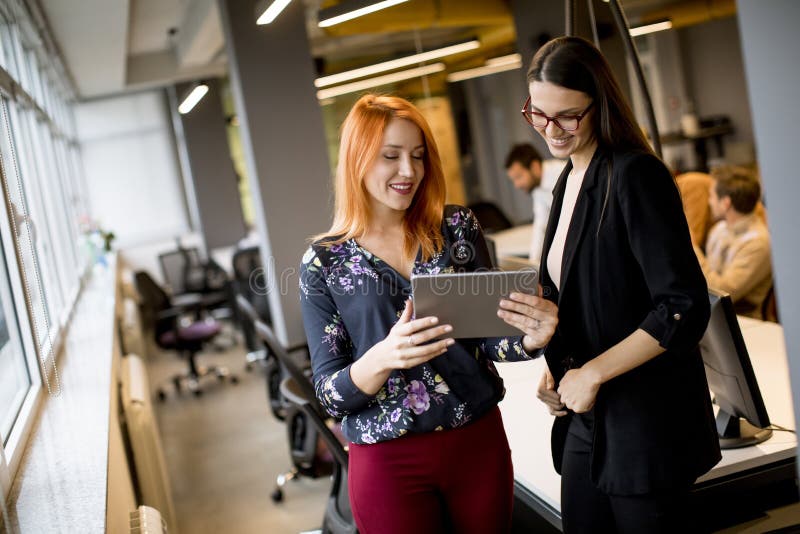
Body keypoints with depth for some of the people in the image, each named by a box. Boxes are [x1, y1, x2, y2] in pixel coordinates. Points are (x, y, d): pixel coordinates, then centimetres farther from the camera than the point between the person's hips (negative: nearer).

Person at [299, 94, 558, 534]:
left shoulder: (458, 228, -1)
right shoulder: (323, 262, -5)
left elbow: (487, 336, 2)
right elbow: (329, 393, -6)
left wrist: (529, 338, -21)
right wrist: (383, 358, -27)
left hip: (479, 441, 2)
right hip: (388, 463, -2)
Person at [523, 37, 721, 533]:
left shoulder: (634, 176, -16)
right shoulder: (569, 181, 10)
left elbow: (685, 309, -22)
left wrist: (592, 373, -17)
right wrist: (558, 368, 5)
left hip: (645, 419, -8)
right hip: (585, 417, 8)